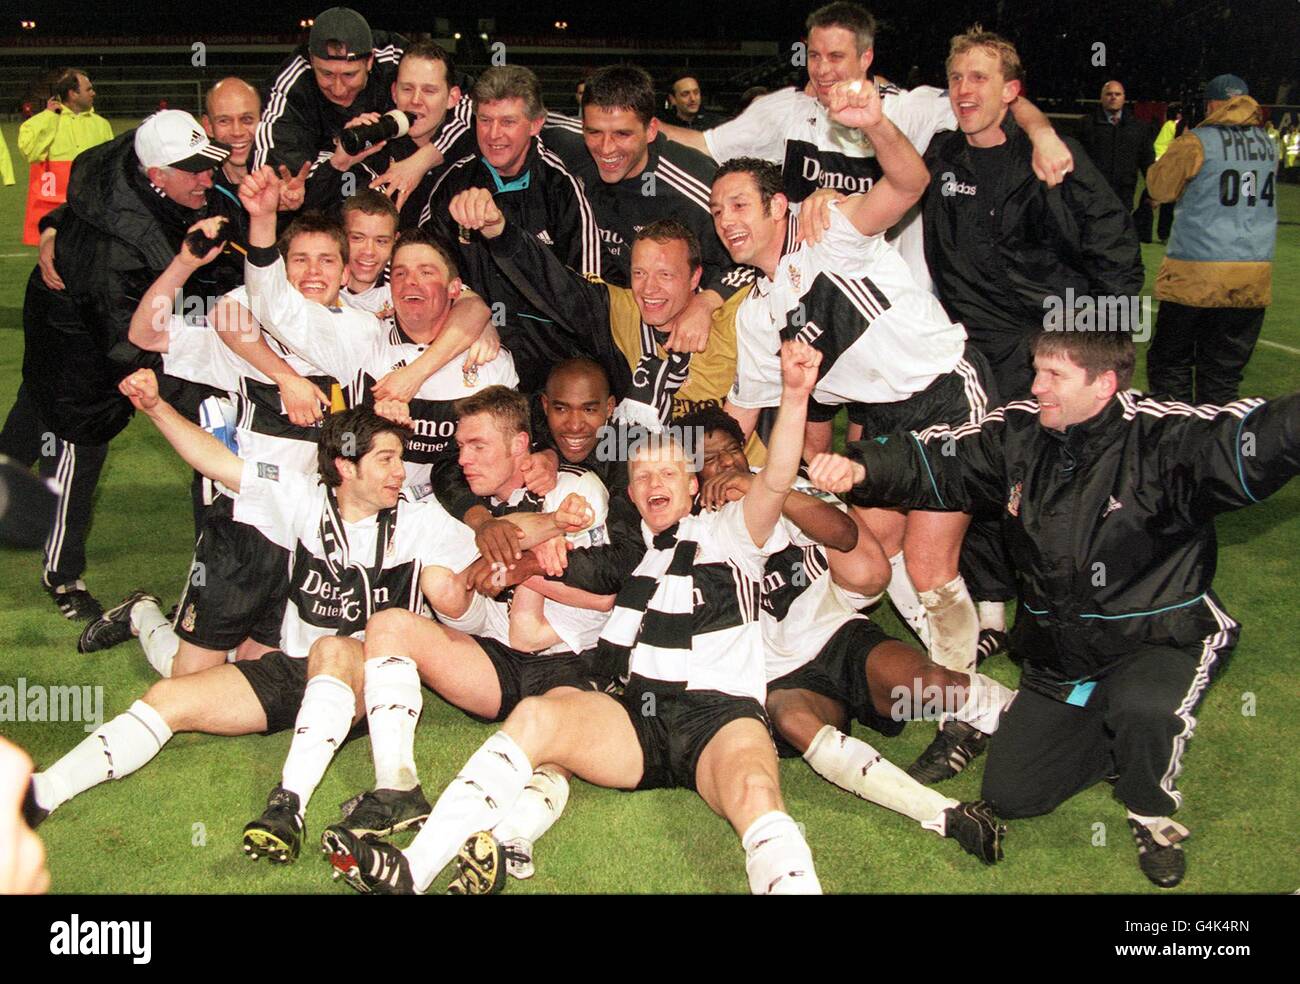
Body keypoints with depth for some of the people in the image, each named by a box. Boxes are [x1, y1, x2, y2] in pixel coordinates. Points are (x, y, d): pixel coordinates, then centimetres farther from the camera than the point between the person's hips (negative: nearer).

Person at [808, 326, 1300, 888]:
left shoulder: (1164, 438, -24)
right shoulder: (1020, 431, -6)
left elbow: (1252, 442, -40)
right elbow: (935, 463, -3)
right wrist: (860, 469, -21)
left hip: (1161, 637, -5)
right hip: (1061, 652, 6)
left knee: (1142, 708, -40)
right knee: (1009, 796, 7)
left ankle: (1152, 812, -5)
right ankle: (1132, 739, 30)